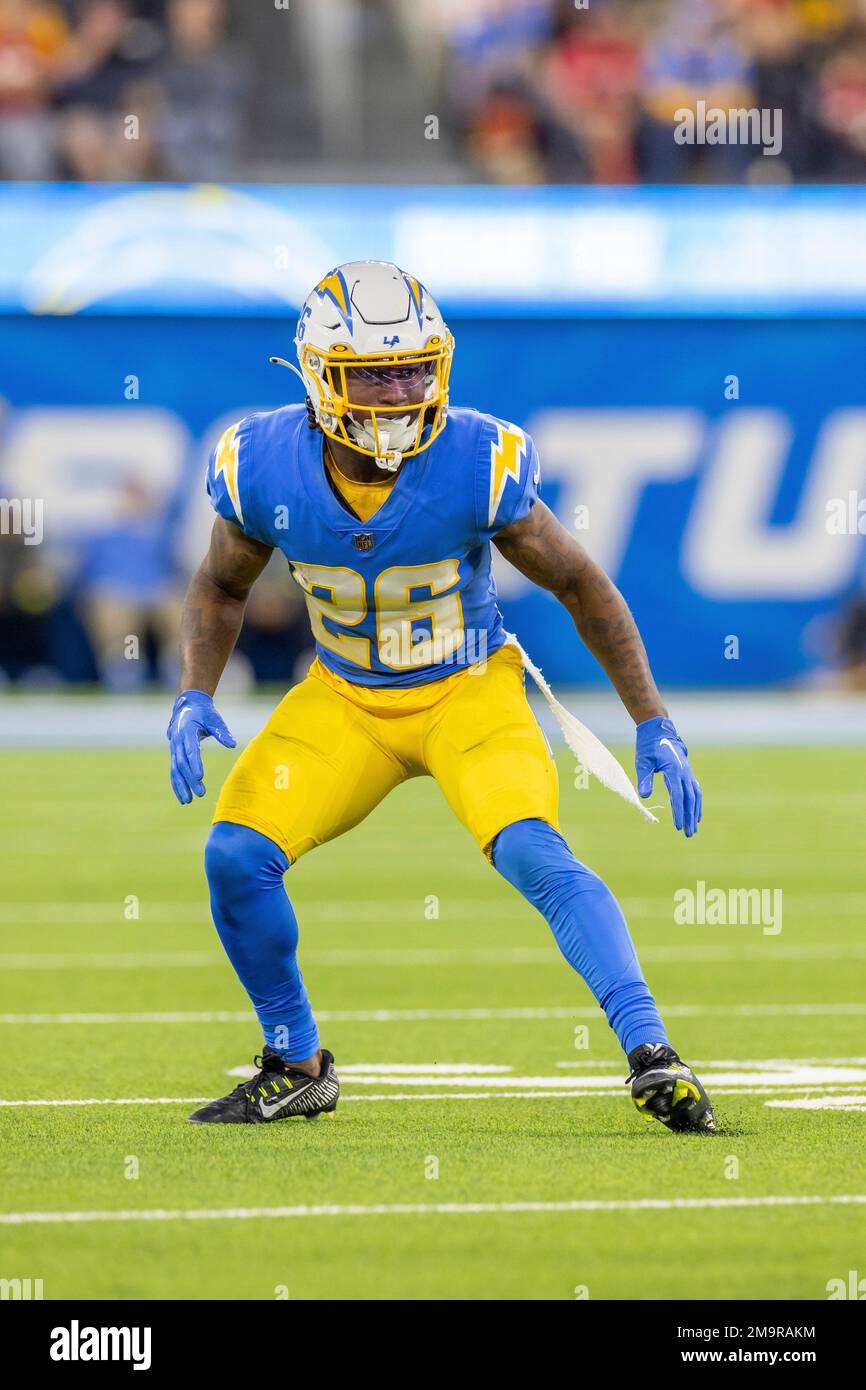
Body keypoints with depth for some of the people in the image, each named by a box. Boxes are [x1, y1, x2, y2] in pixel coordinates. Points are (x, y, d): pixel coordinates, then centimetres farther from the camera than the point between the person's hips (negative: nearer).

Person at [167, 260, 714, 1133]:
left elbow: (578, 584, -9)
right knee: (237, 855, -13)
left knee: (534, 855, -27)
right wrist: (194, 700, -13)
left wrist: (653, 726, -9)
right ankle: (296, 1069, 9)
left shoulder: (478, 465, -24)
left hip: (468, 693, -3)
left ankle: (651, 1056, -26)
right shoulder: (264, 468, -17)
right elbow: (221, 587, 4)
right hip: (343, 699, 3)